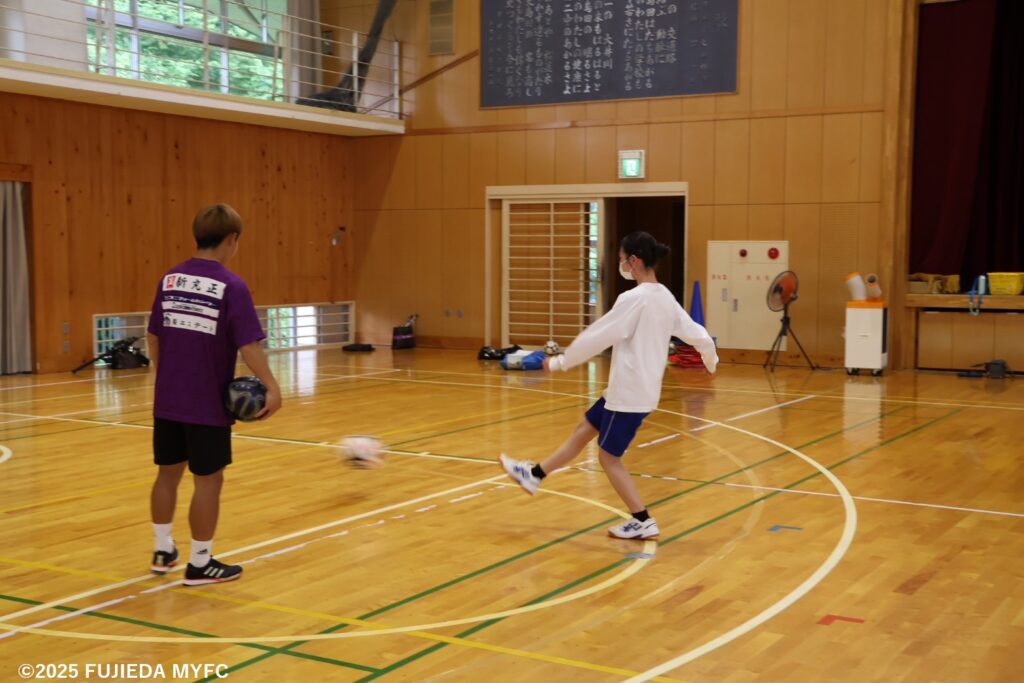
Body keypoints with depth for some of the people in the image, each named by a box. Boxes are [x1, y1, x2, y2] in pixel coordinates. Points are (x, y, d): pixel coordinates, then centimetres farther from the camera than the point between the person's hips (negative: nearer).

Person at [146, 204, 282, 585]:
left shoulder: (169, 280, 4)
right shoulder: (231, 286, -14)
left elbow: (154, 338, 12)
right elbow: (248, 345, -19)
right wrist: (271, 387, -12)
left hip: (167, 402, 6)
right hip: (208, 406, -6)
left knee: (168, 472, 18)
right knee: (208, 480, 5)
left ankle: (163, 551, 31)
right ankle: (200, 564, 13)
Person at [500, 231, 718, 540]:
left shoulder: (634, 299, -19)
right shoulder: (665, 298, 5)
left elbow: (598, 336, -15)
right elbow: (698, 334, 12)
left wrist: (560, 361, -3)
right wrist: (711, 362, 33)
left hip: (629, 393, -9)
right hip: (642, 389, 9)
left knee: (609, 456, 4)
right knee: (584, 429, 19)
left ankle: (643, 522, 7)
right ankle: (534, 475, 31)